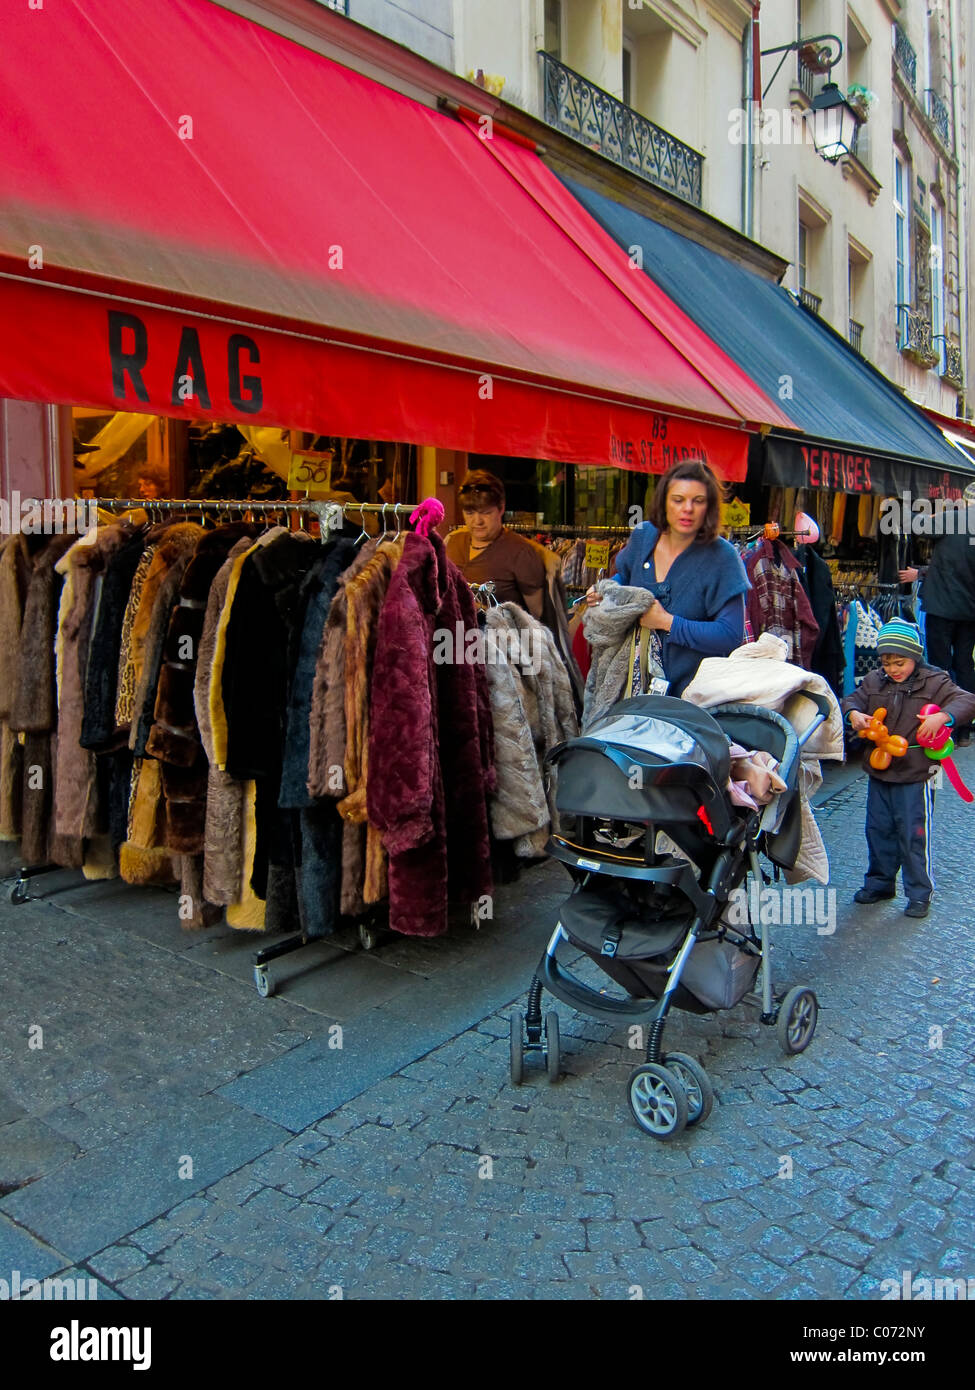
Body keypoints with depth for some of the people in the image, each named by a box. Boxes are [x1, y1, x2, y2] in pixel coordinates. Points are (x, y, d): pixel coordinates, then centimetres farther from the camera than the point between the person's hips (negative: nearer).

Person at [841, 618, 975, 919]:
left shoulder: (934, 683, -7)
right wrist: (854, 713, -16)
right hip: (878, 773, 5)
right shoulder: (874, 682, 5)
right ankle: (879, 882, 31)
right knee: (878, 831, 15)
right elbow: (852, 699, 8)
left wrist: (942, 716, -32)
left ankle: (919, 893, 14)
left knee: (913, 836, 0)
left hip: (915, 776, -5)